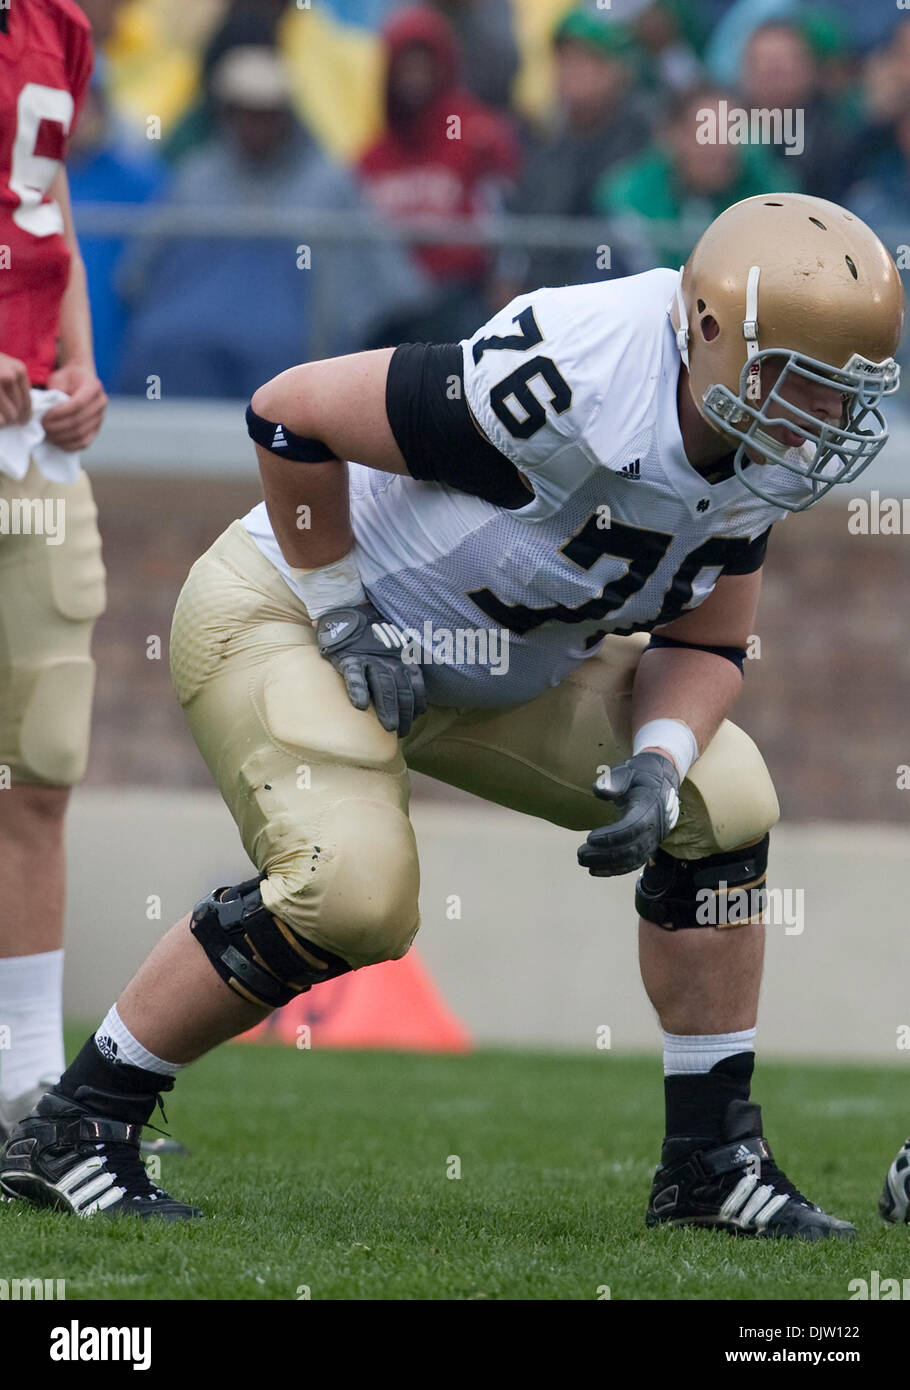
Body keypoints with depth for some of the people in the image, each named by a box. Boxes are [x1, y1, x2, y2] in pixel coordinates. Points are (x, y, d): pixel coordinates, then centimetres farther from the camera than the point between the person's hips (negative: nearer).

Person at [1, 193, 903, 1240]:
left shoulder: (755, 460, -9)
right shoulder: (575, 382, -35)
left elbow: (704, 644, 3)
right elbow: (291, 414, -27)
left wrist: (656, 764, -18)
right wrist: (342, 613, -20)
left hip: (491, 664, 8)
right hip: (290, 610, -8)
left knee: (720, 802, -1)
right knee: (352, 891, -28)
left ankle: (712, 1161, 8)